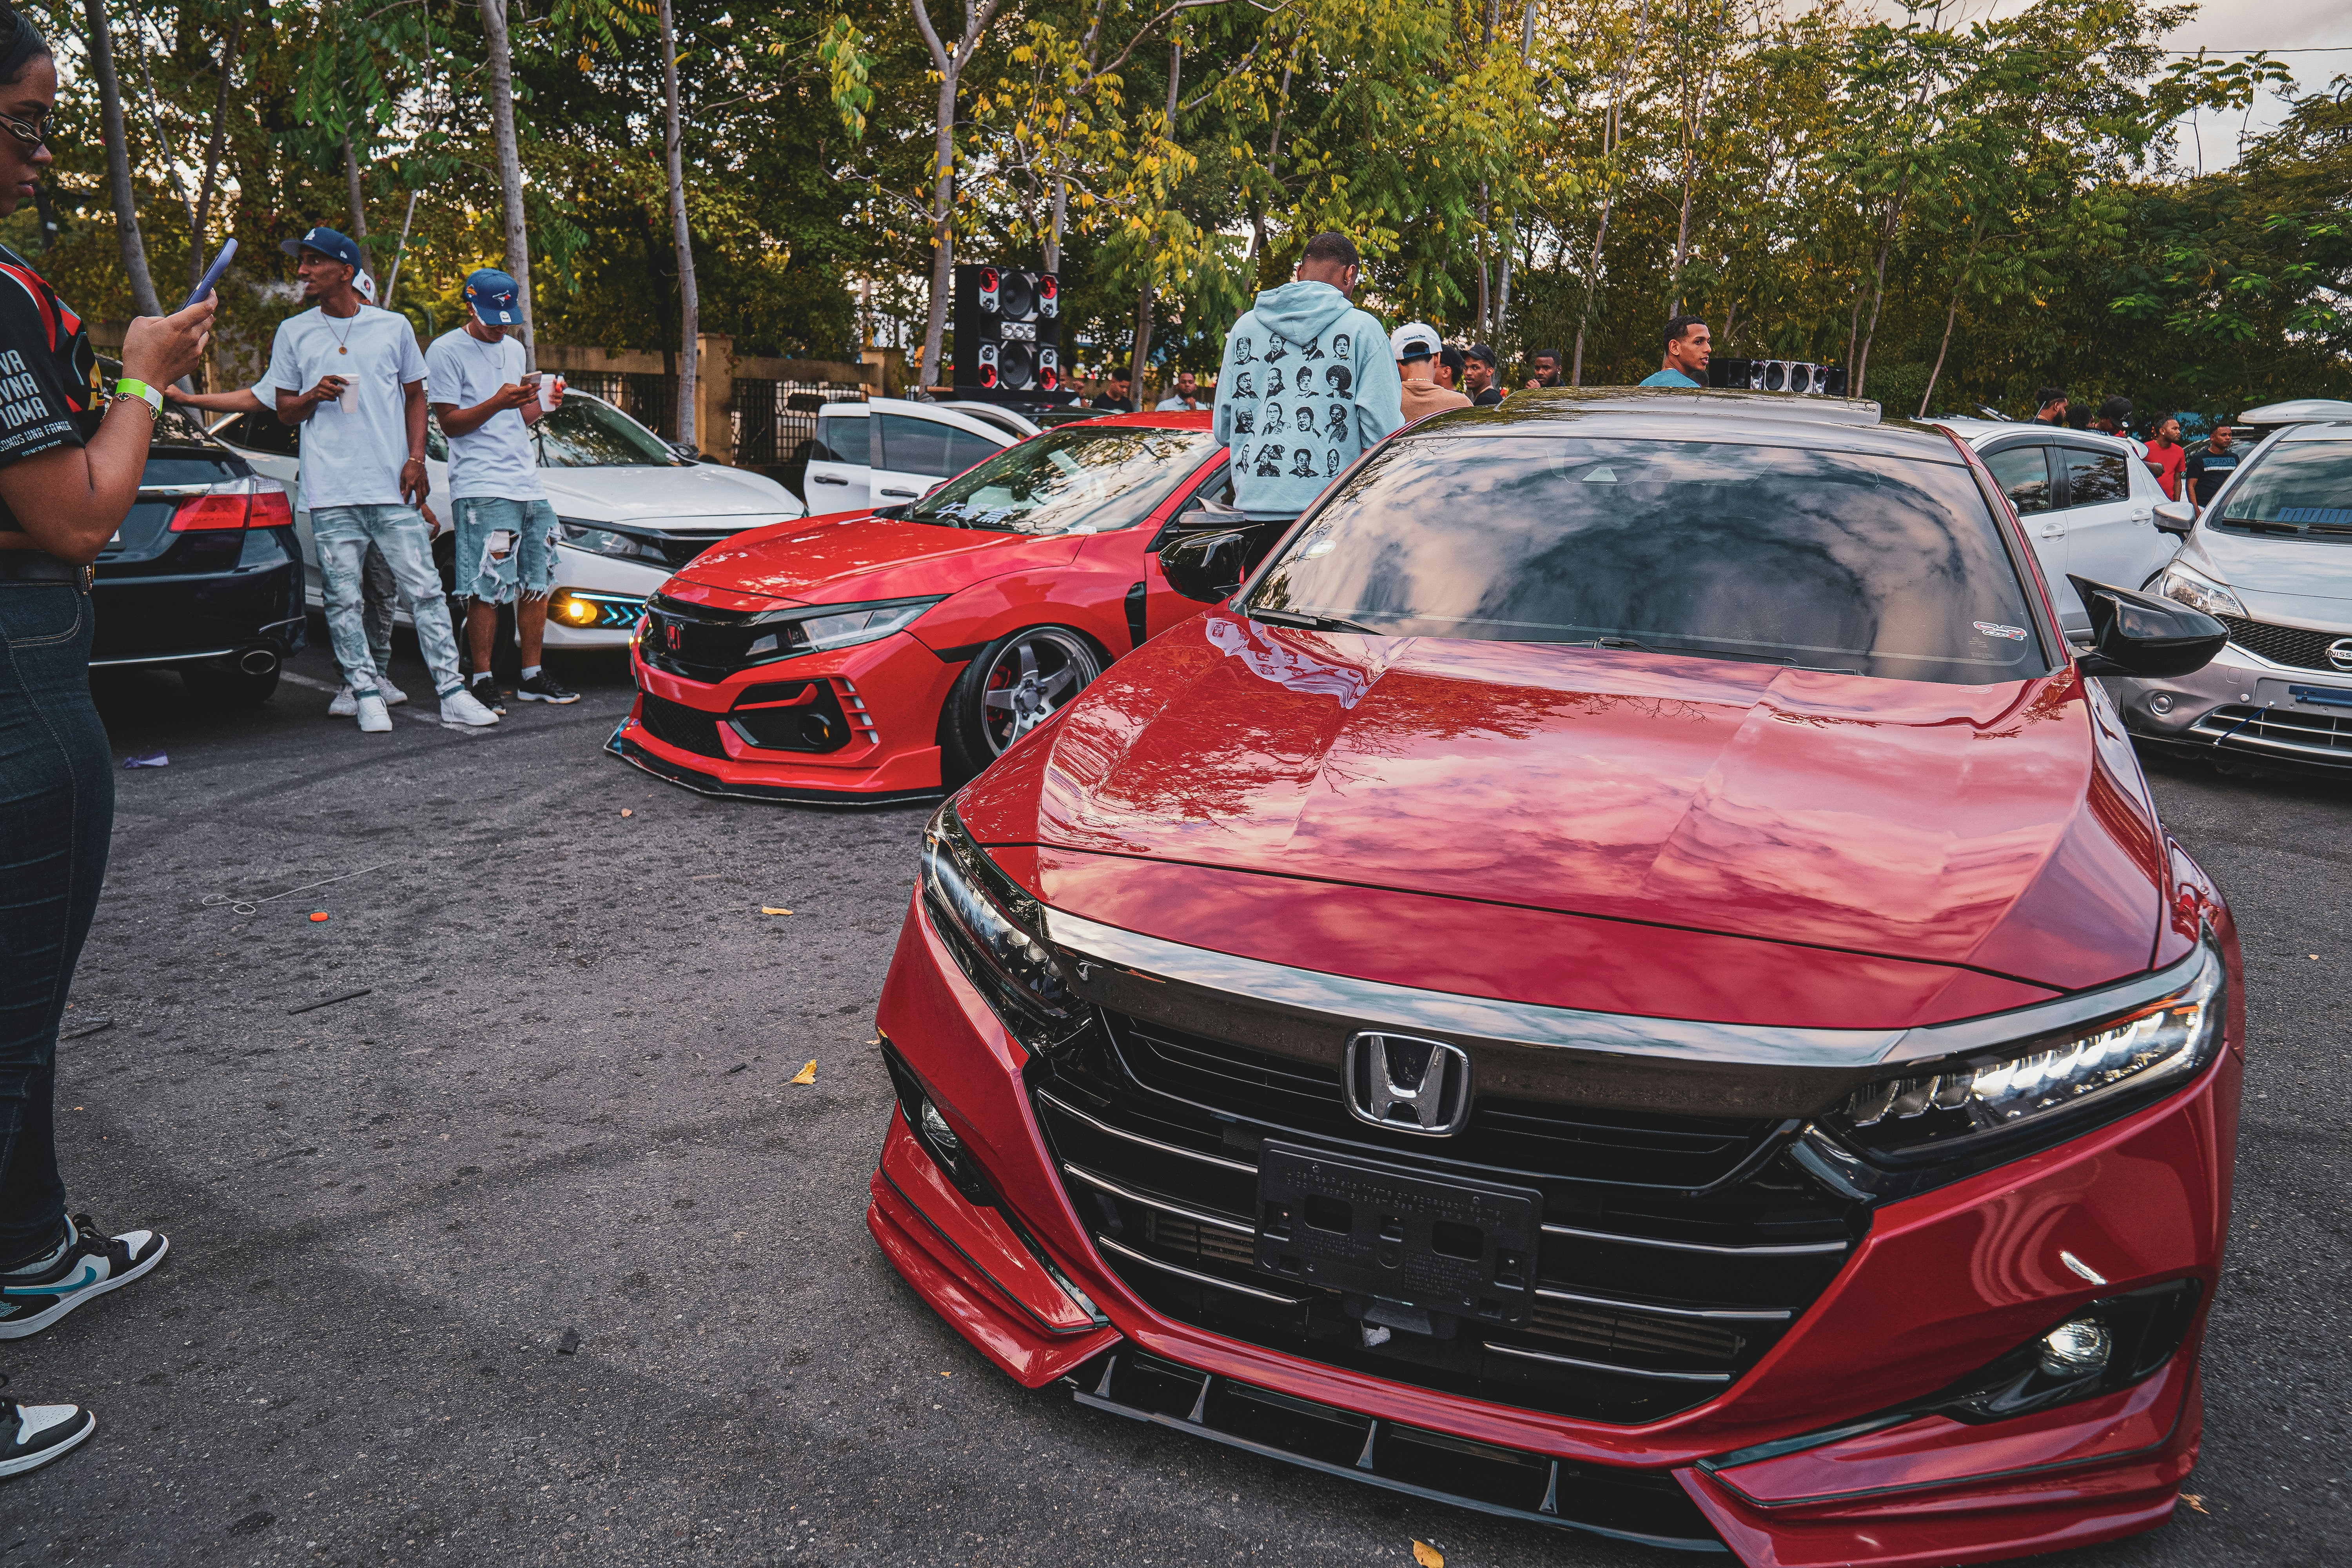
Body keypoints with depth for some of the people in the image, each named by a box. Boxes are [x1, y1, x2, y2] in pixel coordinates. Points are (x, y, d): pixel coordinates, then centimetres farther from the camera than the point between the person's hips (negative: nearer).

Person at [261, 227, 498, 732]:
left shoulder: (394, 326, 9)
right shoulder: (293, 333, 11)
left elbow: (415, 395, 15)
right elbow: (285, 410, 14)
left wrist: (416, 458, 1)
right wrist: (314, 396, -9)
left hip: (393, 485, -1)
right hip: (331, 491, 1)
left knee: (425, 588, -3)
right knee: (343, 599, 1)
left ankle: (452, 691, -1)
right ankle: (366, 693, 8)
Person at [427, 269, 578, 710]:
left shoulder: (514, 350, 20)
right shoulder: (446, 351, -1)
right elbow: (450, 423, -6)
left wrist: (543, 405, 3)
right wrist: (497, 403, -18)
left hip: (528, 484, 7)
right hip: (481, 488, -7)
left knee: (538, 584, 6)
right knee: (487, 590, -10)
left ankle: (533, 676, 14)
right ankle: (482, 680, -2)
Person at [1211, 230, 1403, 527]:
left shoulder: (1244, 327, 12)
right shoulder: (1361, 328, 0)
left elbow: (1223, 431, 16)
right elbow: (1384, 434, -7)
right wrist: (1398, 405, 16)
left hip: (1255, 506, 4)